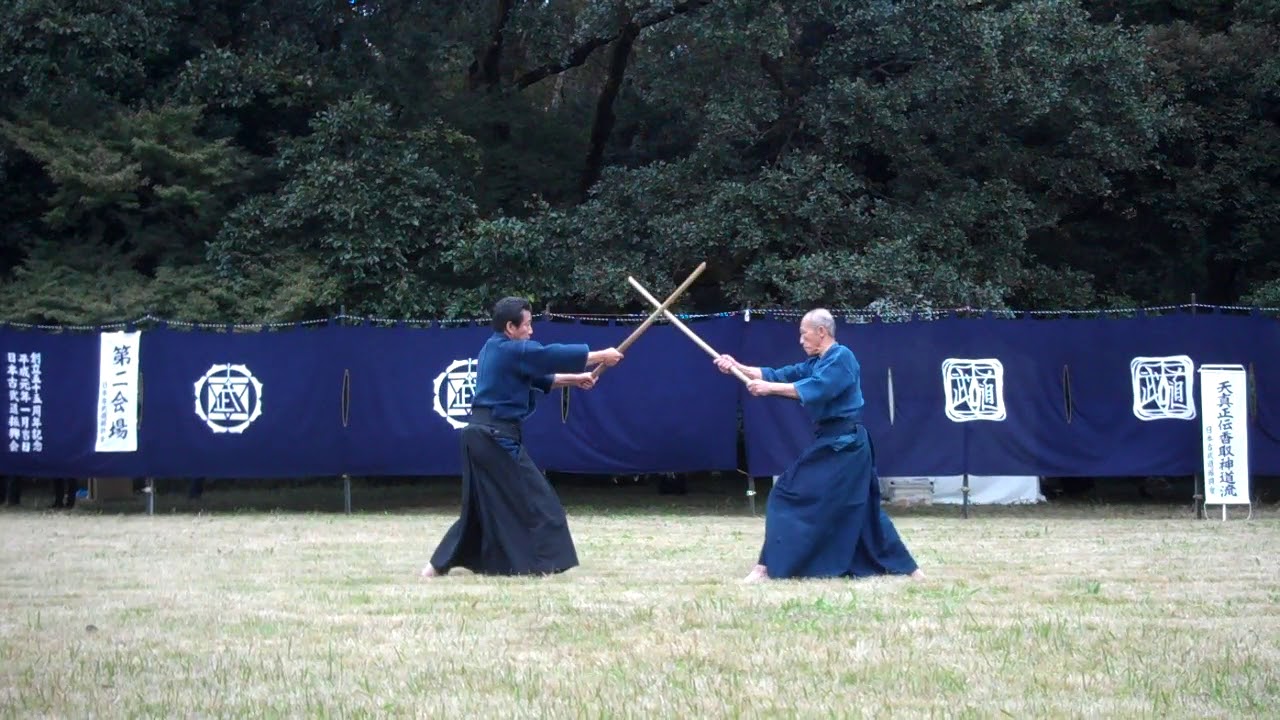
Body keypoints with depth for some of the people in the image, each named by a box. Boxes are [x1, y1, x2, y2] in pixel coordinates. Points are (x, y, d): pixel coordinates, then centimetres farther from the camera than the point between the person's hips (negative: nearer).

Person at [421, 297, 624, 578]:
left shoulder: (493, 350, 18)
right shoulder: (511, 350, -12)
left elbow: (536, 377, 23)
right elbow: (554, 356, -13)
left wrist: (574, 380, 18)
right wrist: (601, 356, -5)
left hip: (481, 433, 10)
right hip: (497, 436, -10)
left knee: (481, 504, 16)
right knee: (533, 499, -1)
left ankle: (439, 564, 17)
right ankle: (543, 562, 2)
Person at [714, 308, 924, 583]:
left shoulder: (842, 357, -12)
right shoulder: (816, 363, 17)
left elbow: (814, 389, -25)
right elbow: (781, 375, 11)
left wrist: (768, 388, -24)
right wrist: (738, 367, 1)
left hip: (843, 445, -10)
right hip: (833, 443, 10)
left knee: (792, 497, -10)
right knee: (861, 508, 15)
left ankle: (769, 567, -9)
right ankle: (903, 566, 21)